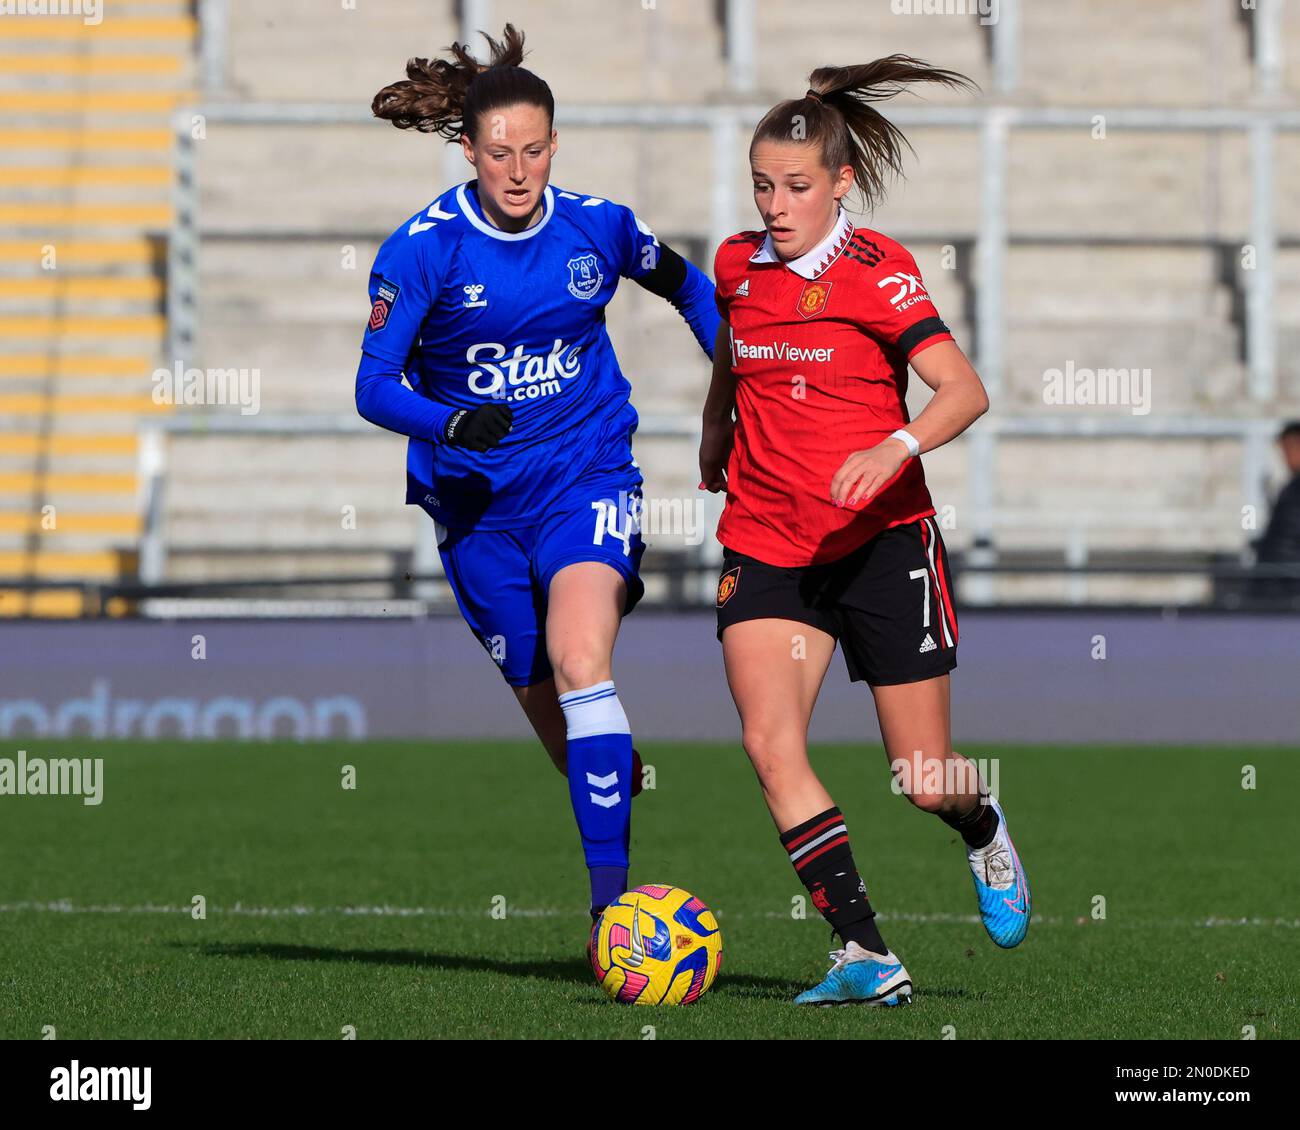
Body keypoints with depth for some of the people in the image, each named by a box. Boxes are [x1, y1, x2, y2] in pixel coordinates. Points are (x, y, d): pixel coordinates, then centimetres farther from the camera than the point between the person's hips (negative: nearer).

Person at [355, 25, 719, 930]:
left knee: (580, 663, -24)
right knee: (548, 709, 8)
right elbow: (375, 384, -11)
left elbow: (687, 286, 17)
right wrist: (449, 423, -29)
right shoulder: (425, 247, -11)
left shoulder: (599, 227, -5)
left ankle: (610, 893, -28)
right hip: (478, 499, 1)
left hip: (586, 474, -1)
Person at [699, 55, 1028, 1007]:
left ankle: (986, 833, 40)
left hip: (882, 539, -4)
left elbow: (965, 390, -20)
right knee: (770, 741, -21)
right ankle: (868, 956, -20)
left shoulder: (876, 270, -10)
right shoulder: (738, 265, 6)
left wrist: (895, 448, -36)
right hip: (766, 544, 4)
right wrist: (715, 435, 37)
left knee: (925, 781, 1)